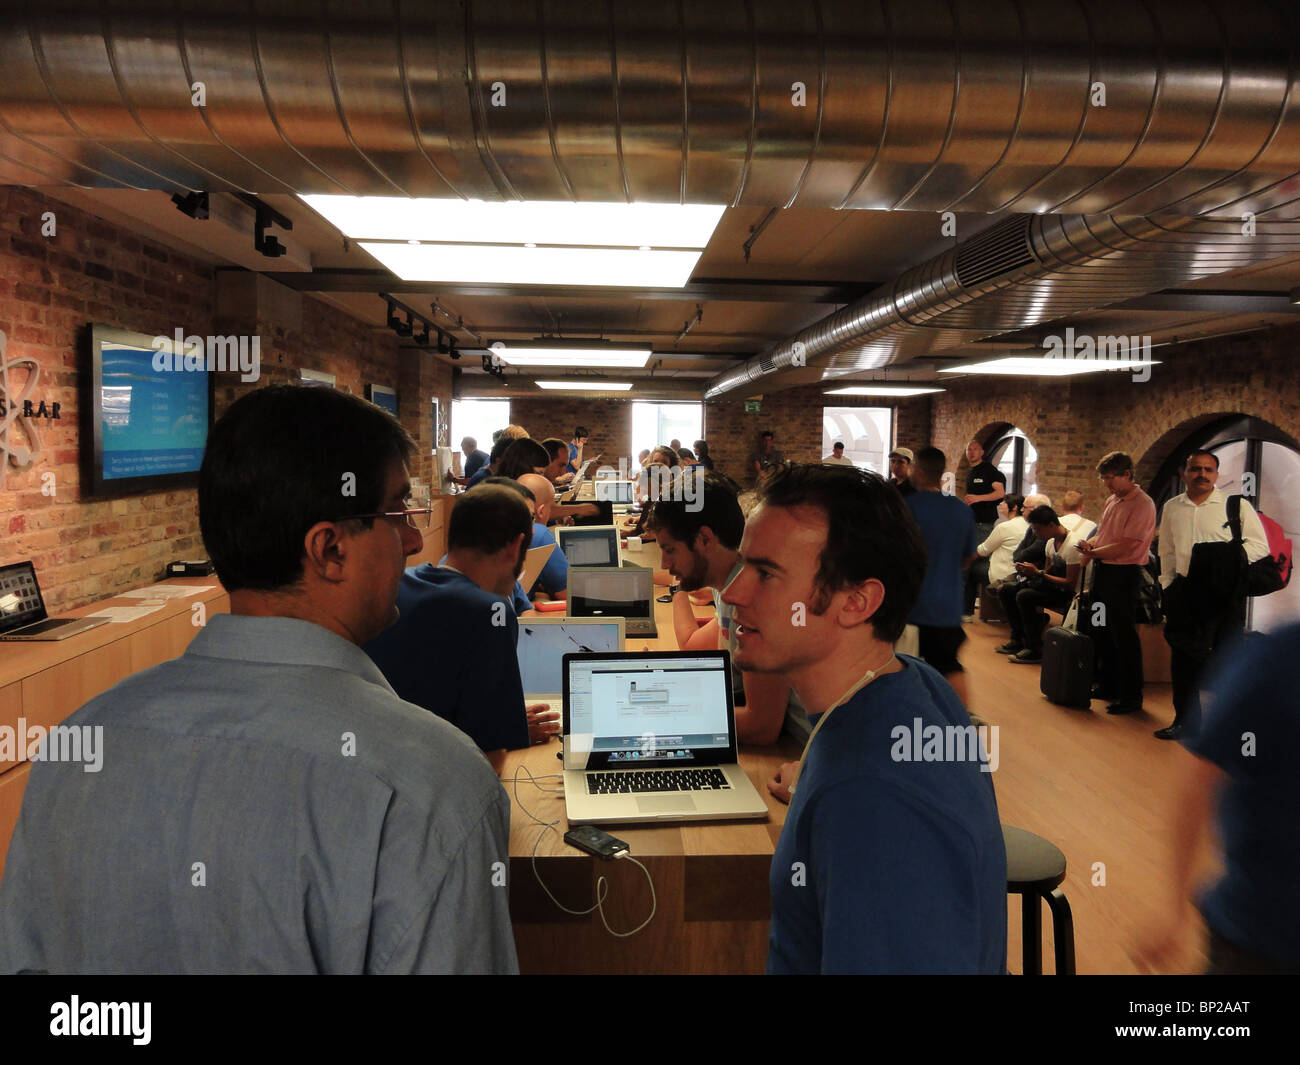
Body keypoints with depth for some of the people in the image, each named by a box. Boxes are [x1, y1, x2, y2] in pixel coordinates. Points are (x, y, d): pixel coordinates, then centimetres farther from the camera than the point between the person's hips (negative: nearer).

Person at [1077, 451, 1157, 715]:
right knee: (1102, 633, 16)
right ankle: (1108, 686, 29)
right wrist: (1090, 543, -1)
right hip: (1102, 570, 9)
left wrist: (1093, 553, -11)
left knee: (1124, 636, -3)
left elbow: (1125, 546, -20)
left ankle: (1131, 696, 6)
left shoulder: (1142, 505, -14)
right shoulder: (1112, 501, 13)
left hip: (1123, 574, -9)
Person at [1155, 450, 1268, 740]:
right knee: (1183, 656, 9)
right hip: (1186, 589, 4)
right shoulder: (1172, 508, 11)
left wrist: (1231, 557, -20)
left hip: (1225, 589, -4)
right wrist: (1168, 586, 11)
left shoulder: (1237, 506, -2)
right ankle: (1185, 720, 22)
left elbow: (1259, 545, -4)